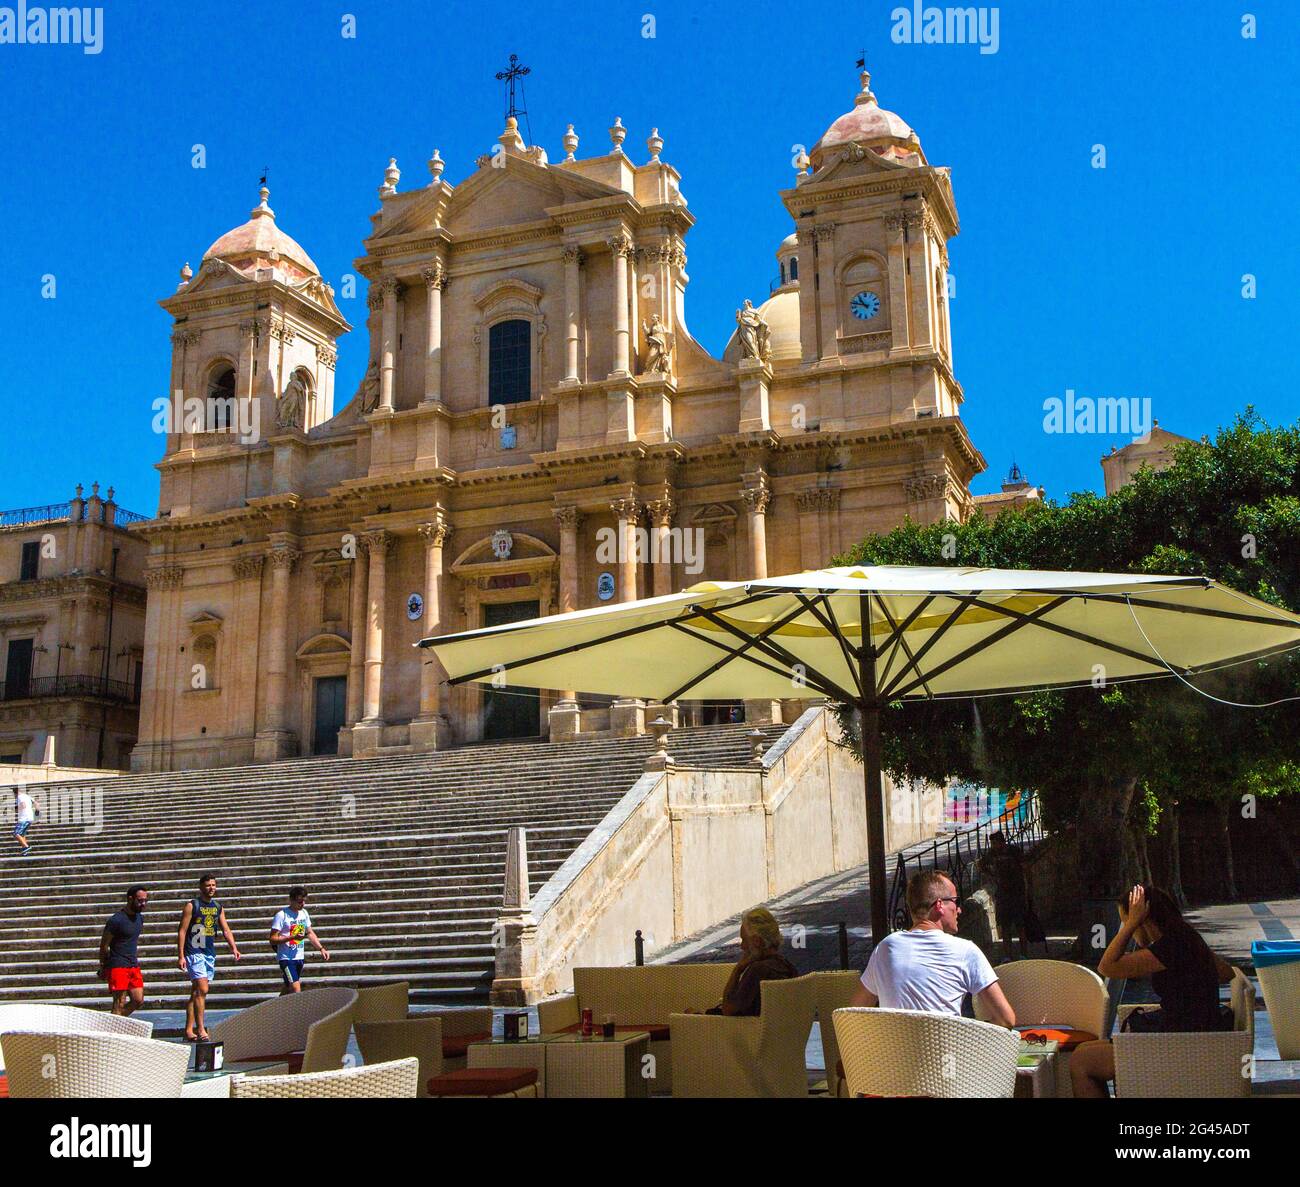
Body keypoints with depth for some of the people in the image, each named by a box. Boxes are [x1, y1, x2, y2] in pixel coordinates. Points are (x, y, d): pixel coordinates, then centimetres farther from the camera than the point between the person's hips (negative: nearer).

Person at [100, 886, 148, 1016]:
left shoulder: (139, 917, 10)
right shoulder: (116, 920, -14)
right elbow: (104, 945, -8)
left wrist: (135, 960, 16)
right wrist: (103, 969, -4)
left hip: (134, 966, 8)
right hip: (118, 966, -8)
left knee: (138, 1001, 5)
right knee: (120, 1003, -7)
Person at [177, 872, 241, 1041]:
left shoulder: (218, 907, 11)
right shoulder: (191, 906, -5)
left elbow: (226, 929, 9)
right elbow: (182, 931, -6)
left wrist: (234, 947, -6)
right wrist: (180, 956, -12)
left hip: (210, 954, 6)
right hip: (194, 953, -6)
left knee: (197, 992, 10)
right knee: (202, 990, -16)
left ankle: (189, 1030, 16)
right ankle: (200, 1029, -16)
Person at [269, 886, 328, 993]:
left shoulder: (304, 913, 8)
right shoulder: (281, 915, -14)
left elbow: (310, 933, 19)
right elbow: (273, 940, -16)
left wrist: (321, 948, 10)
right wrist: (293, 937, -26)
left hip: (300, 957, 7)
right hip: (286, 958, -7)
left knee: (288, 987, 16)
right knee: (296, 989, -15)